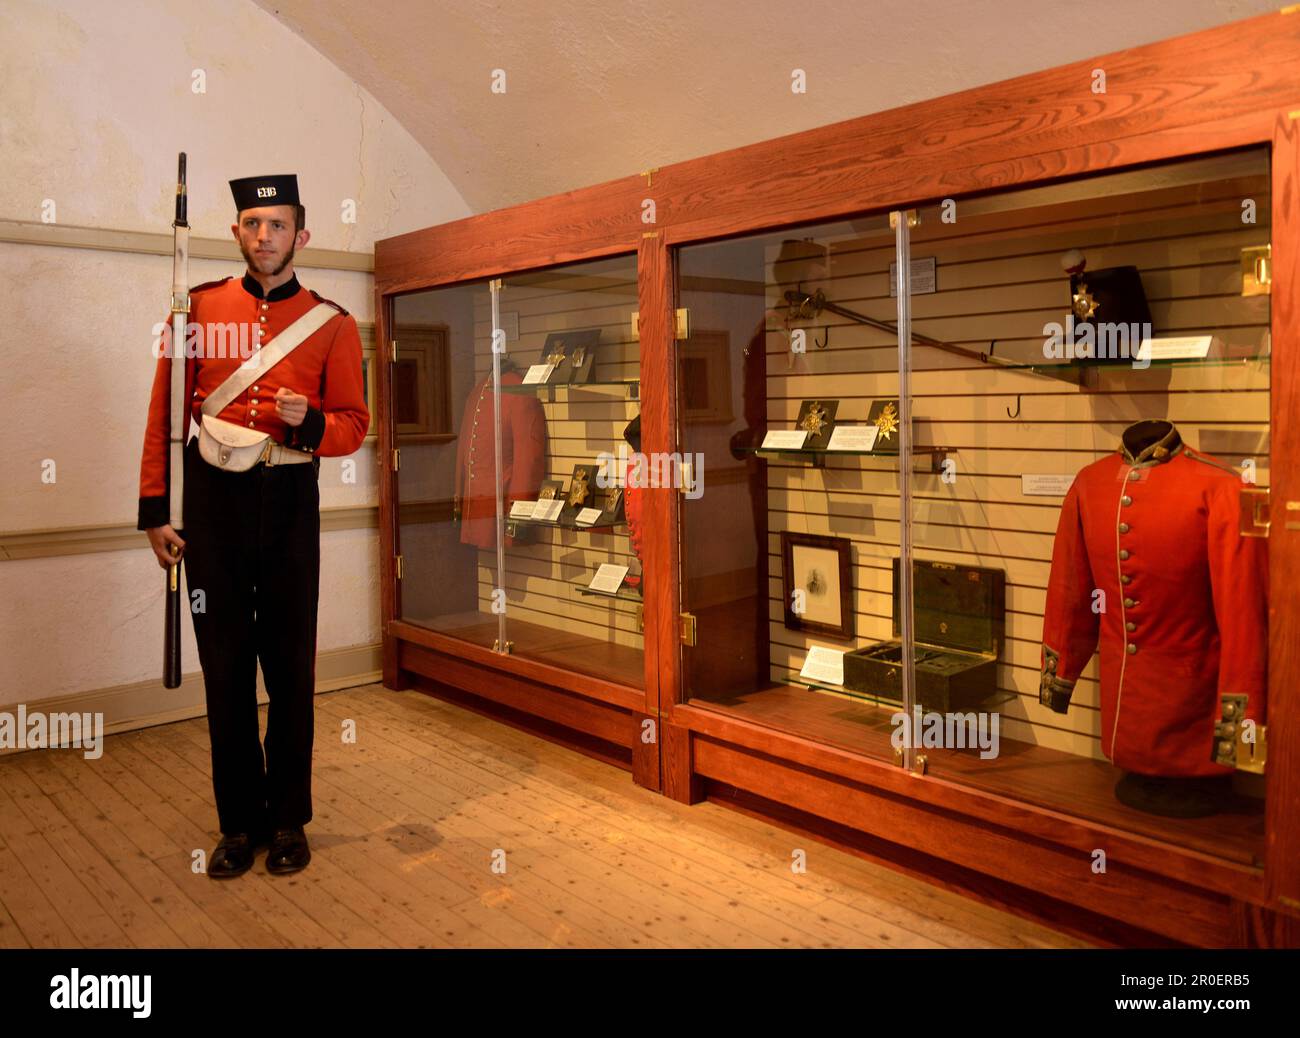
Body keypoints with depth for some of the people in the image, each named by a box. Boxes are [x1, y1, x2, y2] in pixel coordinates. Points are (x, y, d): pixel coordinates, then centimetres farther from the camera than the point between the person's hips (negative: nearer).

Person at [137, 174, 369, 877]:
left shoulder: (333, 324, 3)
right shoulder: (199, 308, 5)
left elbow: (354, 424, 2)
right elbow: (165, 414, 5)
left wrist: (310, 422, -20)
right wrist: (155, 510, 1)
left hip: (290, 502, -1)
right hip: (212, 502, 1)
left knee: (290, 665, 5)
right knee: (226, 666, 6)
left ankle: (289, 819, 21)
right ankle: (240, 823, 21)